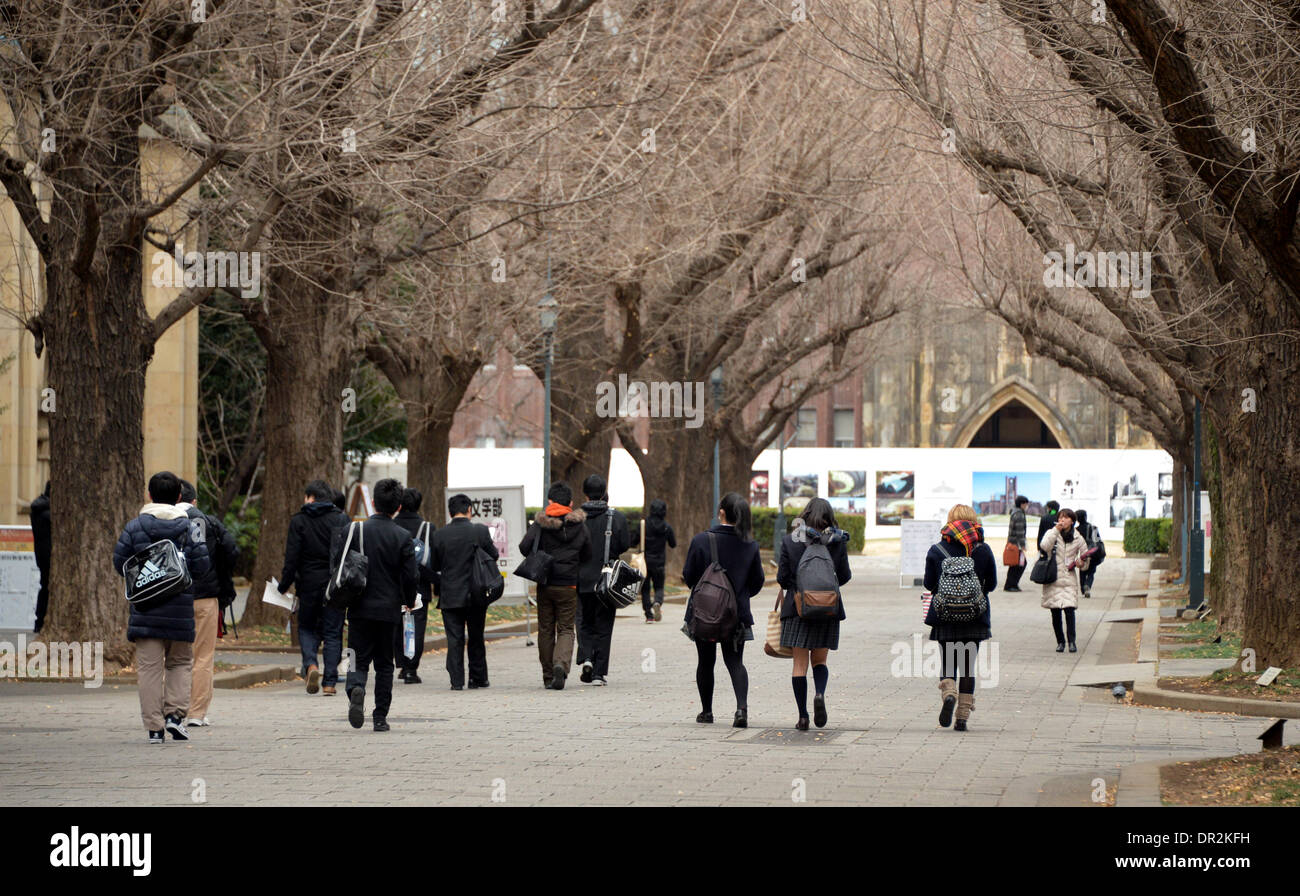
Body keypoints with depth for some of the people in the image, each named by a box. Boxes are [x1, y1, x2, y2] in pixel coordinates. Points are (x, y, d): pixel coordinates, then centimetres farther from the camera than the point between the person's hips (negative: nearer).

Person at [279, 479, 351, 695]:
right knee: (332, 632, 6)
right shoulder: (341, 519, 2)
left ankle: (310, 665, -12)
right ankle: (330, 682, 1)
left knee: (306, 627, 13)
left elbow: (292, 557, -5)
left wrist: (284, 586, 4)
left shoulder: (299, 521, -3)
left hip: (309, 584, -1)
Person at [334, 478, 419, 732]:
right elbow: (410, 576, -6)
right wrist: (409, 601, 14)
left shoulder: (351, 530, -4)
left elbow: (336, 567, -4)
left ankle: (356, 690, -26)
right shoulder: (403, 537, -6)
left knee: (359, 660, 6)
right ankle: (380, 717, 9)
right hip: (389, 609, 0)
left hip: (359, 608, 0)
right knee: (384, 663, 11)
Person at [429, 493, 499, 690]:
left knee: (454, 639, 3)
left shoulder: (440, 535, -4)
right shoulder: (480, 531, -8)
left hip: (450, 595, 0)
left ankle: (457, 680, -3)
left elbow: (434, 566, 3)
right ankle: (478, 678, 17)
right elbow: (493, 555, 2)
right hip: (476, 593, 0)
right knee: (476, 638, 13)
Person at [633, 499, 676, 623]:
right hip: (659, 563, 1)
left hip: (645, 561, -1)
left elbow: (633, 543, -5)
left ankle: (649, 615, 5)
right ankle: (657, 602, -21)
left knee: (645, 589, 10)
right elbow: (673, 544, 9)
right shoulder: (667, 527, -4)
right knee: (659, 587, 11)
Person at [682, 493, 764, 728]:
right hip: (737, 614, 2)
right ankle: (742, 707, -15)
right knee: (735, 661, 6)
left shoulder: (702, 541, -12)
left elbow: (689, 576, -6)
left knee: (706, 662, 13)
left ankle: (706, 711, 21)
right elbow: (757, 582, 4)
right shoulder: (750, 545, -3)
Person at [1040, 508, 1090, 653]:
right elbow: (1044, 546, -17)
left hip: (1069, 579, 0)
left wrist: (1081, 564, -5)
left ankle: (1071, 641, -12)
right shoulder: (1052, 533, 4)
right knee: (1055, 613, 3)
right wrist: (1056, 530, -18)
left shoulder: (1077, 539, 7)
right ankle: (1060, 641, 16)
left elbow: (1085, 557, 18)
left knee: (1069, 610, -15)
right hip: (1053, 579, 0)